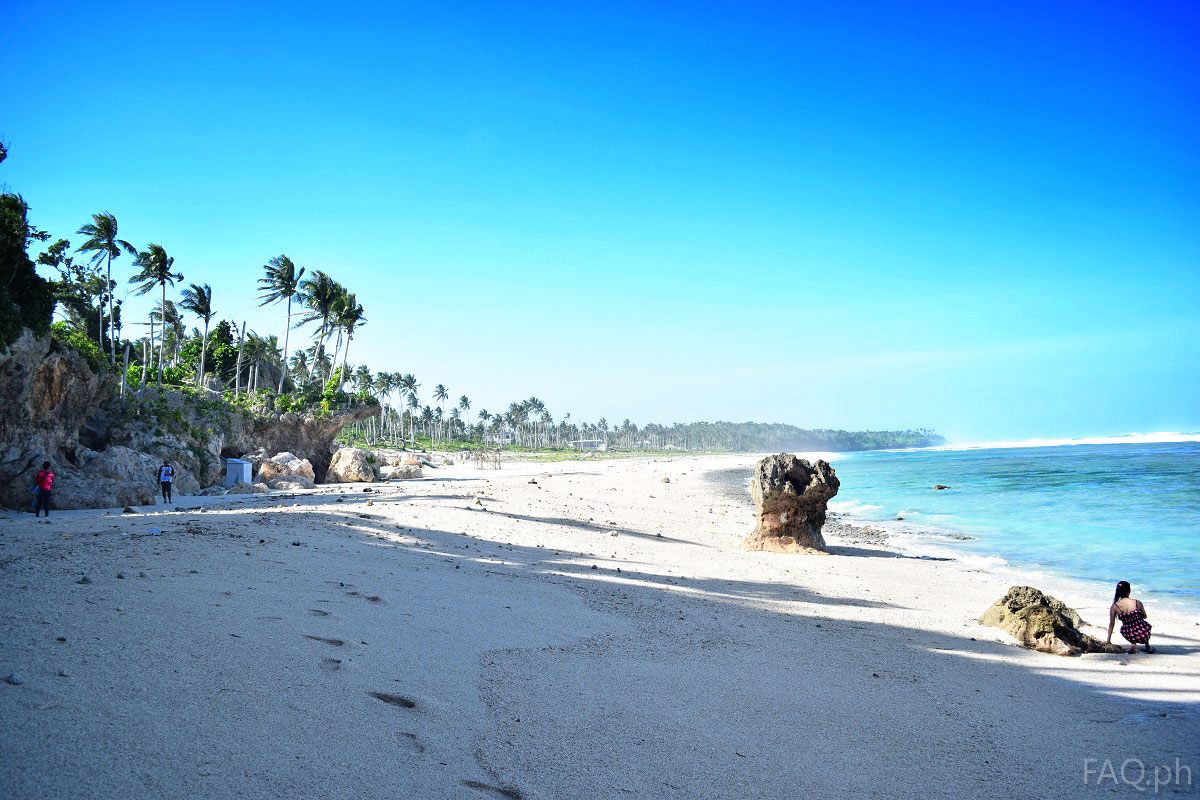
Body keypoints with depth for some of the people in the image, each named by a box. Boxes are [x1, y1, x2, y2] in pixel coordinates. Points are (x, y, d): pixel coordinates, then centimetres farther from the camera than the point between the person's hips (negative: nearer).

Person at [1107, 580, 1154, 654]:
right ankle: (1148, 647, 40)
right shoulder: (1137, 603, -10)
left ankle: (1133, 645, 22)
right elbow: (1144, 616, 9)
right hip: (1143, 635, 0)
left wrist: (1108, 641, 13)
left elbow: (1111, 625, 2)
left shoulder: (1114, 607, -8)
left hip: (1129, 636, 0)